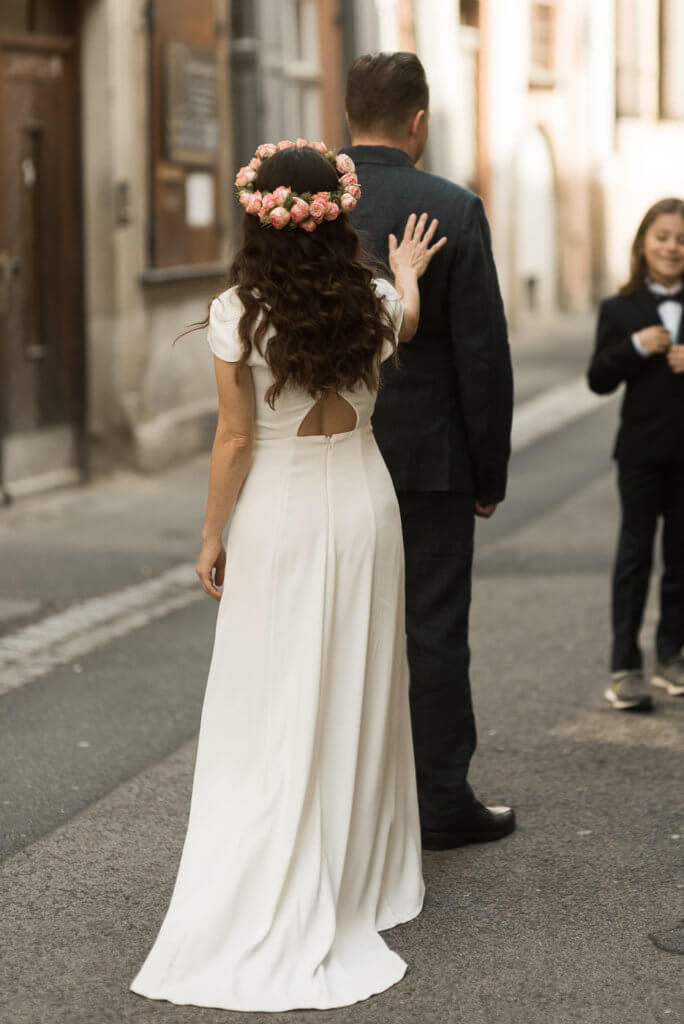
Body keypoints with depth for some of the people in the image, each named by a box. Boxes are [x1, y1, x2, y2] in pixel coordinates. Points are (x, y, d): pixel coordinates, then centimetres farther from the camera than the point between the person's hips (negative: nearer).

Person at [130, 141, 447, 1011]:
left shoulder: (237, 313, -14)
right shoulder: (377, 304, -5)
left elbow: (235, 441, -11)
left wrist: (212, 536, 0)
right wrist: (407, 278, 39)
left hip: (278, 515, -3)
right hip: (363, 506, 3)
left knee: (270, 712, 4)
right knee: (358, 701, 14)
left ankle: (273, 905, 5)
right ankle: (363, 879, 24)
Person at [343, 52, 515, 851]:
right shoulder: (454, 210, -11)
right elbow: (483, 354, -10)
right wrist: (490, 472, -1)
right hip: (427, 458, -3)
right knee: (433, 633, 4)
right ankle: (441, 804, 11)